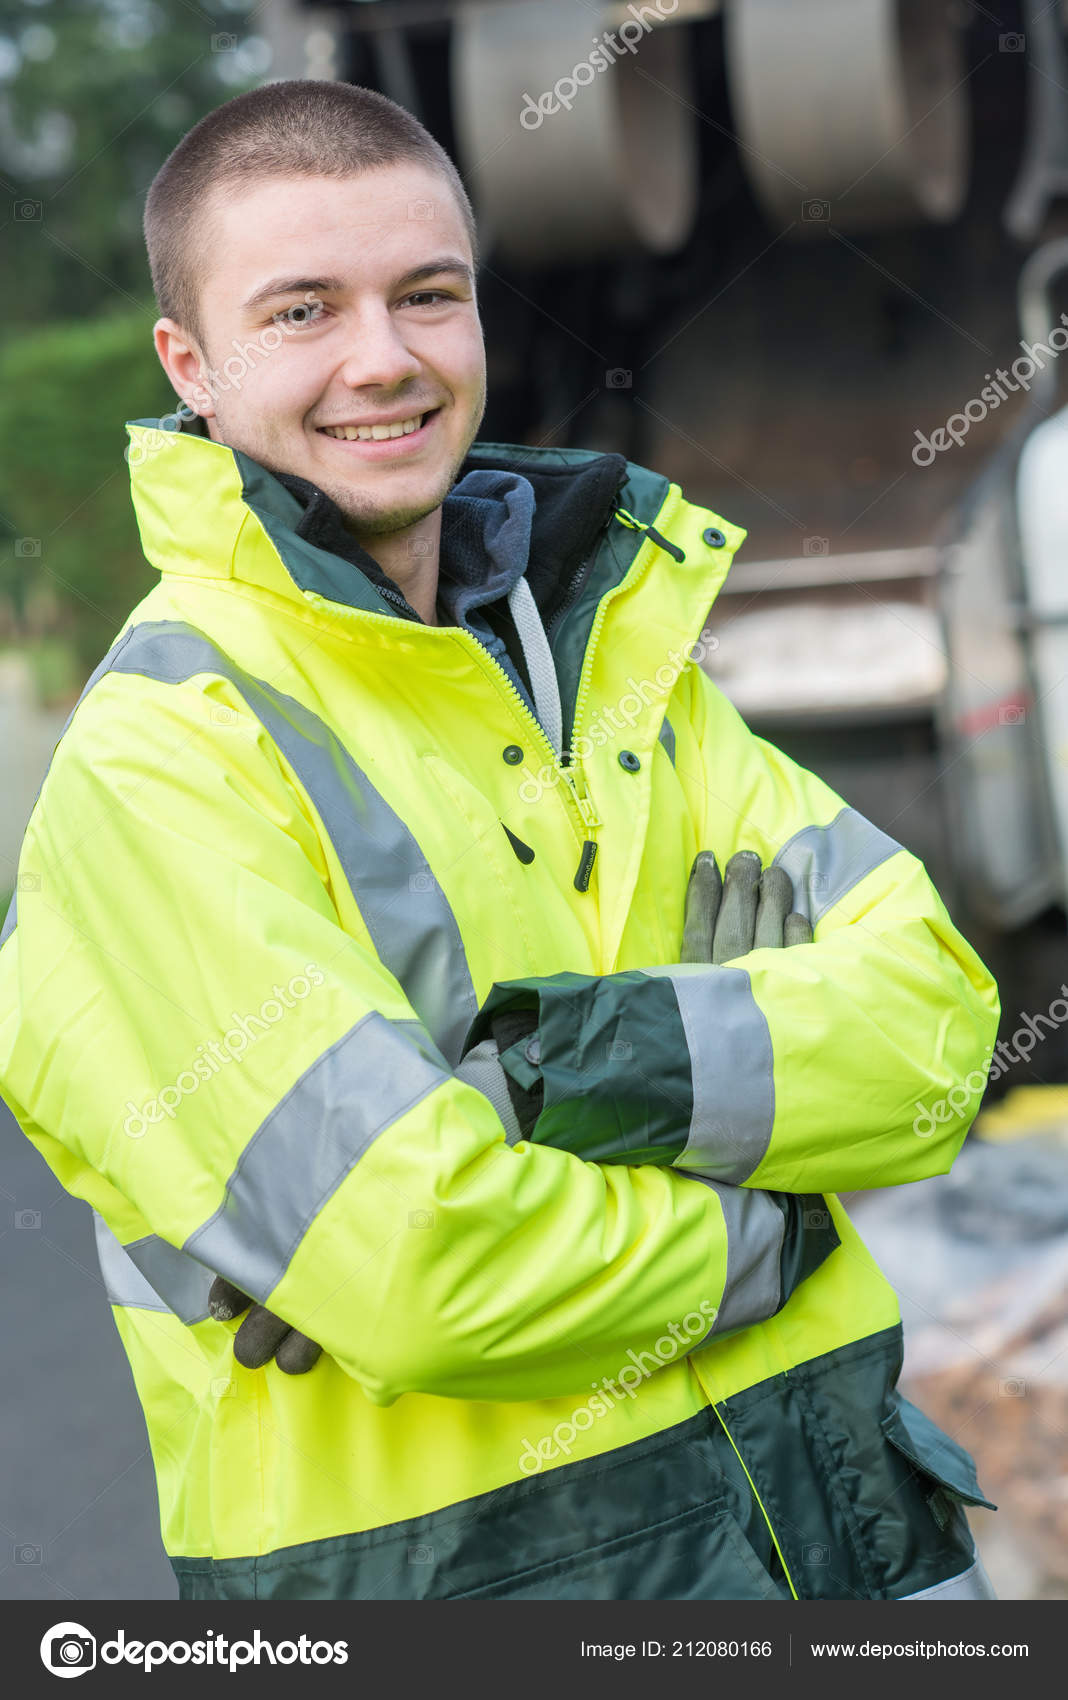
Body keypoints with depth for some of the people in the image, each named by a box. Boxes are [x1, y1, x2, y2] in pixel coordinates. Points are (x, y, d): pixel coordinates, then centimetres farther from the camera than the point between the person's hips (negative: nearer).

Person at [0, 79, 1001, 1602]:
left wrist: (653, 1054, -20)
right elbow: (422, 1266, -24)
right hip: (442, 1560, -6)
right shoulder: (151, 765, -15)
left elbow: (935, 1021, -3)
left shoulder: (623, 652, 7)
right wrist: (772, 1222, -10)